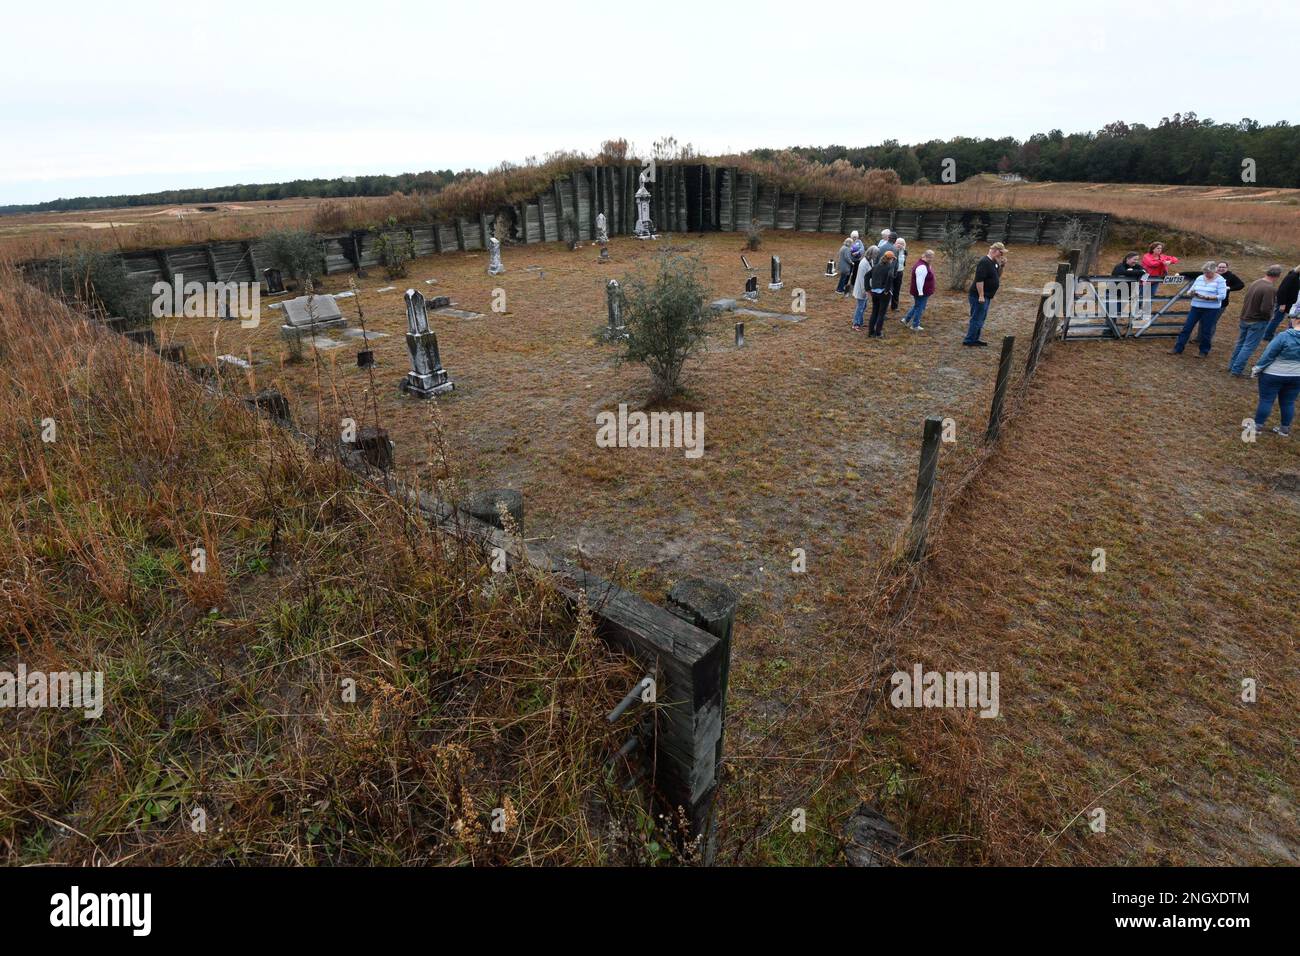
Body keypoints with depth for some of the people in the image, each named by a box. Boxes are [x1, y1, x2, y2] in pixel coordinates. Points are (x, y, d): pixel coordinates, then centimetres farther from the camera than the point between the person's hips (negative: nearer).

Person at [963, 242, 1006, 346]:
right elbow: (979, 279, -25)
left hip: (986, 296, 10)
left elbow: (997, 276, 21)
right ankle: (969, 340, 1)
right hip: (978, 296, -10)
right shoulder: (984, 262, -18)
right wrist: (981, 295, -26)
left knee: (981, 318, 15)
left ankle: (975, 339, 23)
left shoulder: (993, 262, 13)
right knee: (977, 319, -5)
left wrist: (1001, 265, 5)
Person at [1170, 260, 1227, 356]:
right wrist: (1192, 293, -13)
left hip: (1211, 309, -4)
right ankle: (1178, 348, 8)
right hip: (1196, 306, 4)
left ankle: (1204, 351, 16)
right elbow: (1191, 290, 10)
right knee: (1187, 327, 2)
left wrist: (1207, 297, -25)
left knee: (1206, 331, 4)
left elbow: (1222, 296, -13)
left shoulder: (1220, 280, -7)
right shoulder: (1200, 278, 7)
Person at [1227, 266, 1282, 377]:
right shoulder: (1269, 289, -23)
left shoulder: (1255, 283, 1)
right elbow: (1265, 309, -25)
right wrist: (1270, 315, -6)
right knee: (1249, 347, 0)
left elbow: (1245, 301, 11)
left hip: (1245, 319, 7)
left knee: (1240, 343, 18)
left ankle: (1231, 366, 26)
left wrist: (1242, 317, 19)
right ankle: (1236, 370, 1)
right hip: (1257, 322, -7)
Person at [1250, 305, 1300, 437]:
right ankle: (1285, 429, 26)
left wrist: (1257, 369, -2)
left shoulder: (1284, 336, -24)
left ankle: (1258, 425, 16)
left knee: (1266, 400, 7)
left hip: (1273, 374, -5)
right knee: (1288, 402, 16)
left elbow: (1268, 355, -16)